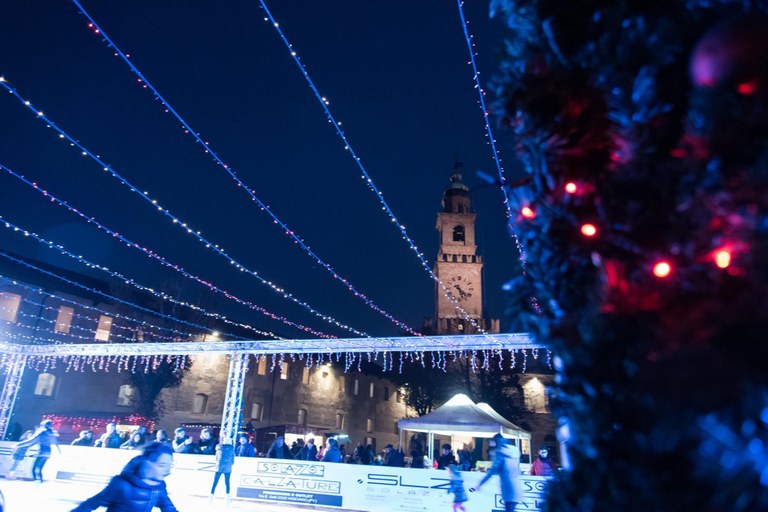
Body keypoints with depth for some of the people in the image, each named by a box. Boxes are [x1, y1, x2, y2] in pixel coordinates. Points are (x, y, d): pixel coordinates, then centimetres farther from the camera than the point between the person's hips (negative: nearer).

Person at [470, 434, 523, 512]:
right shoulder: (514, 451, 14)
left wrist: (480, 484, -5)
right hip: (517, 487, 7)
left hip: (509, 488, -7)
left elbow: (493, 470, -10)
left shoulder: (500, 452, -5)